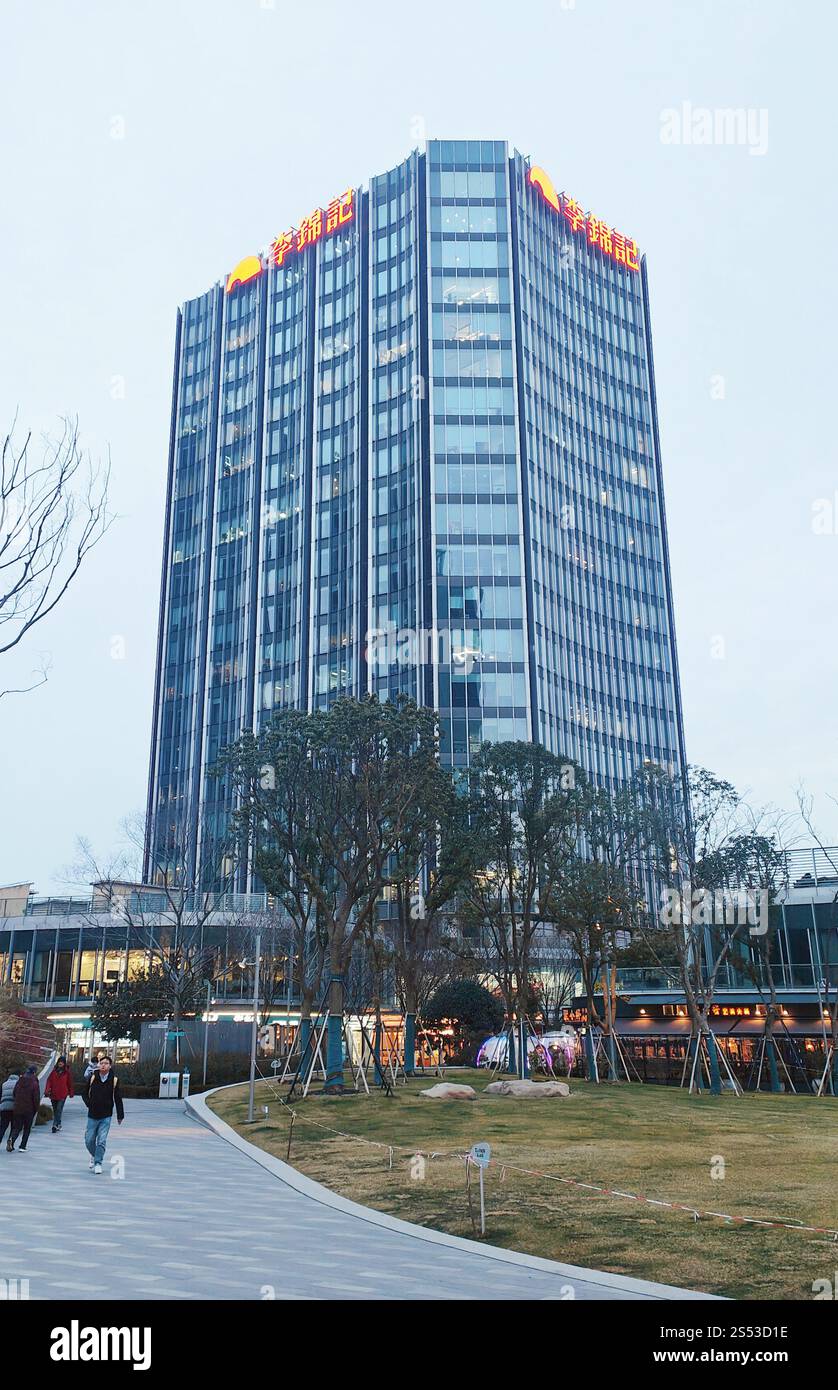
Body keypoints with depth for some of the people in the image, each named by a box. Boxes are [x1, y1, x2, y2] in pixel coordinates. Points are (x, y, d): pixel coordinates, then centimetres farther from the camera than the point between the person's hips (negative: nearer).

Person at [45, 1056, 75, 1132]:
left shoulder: (67, 1072, -2)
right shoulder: (54, 1071, 3)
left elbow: (70, 1083, 3)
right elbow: (49, 1080, 1)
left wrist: (71, 1093, 7)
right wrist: (47, 1090, -10)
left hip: (62, 1095, -4)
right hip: (53, 1094, 4)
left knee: (59, 1110, -10)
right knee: (55, 1110, 12)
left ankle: (55, 1125, -13)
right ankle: (58, 1124, 26)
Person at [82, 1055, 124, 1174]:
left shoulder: (114, 1079, -4)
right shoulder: (93, 1077, -2)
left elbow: (118, 1098, 2)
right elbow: (85, 1093, 10)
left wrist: (120, 1115, 4)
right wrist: (89, 1103, -7)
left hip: (106, 1116, -2)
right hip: (92, 1115, 2)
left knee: (101, 1141, -5)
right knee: (89, 1140, 8)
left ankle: (98, 1163, 7)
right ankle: (94, 1156, 35)